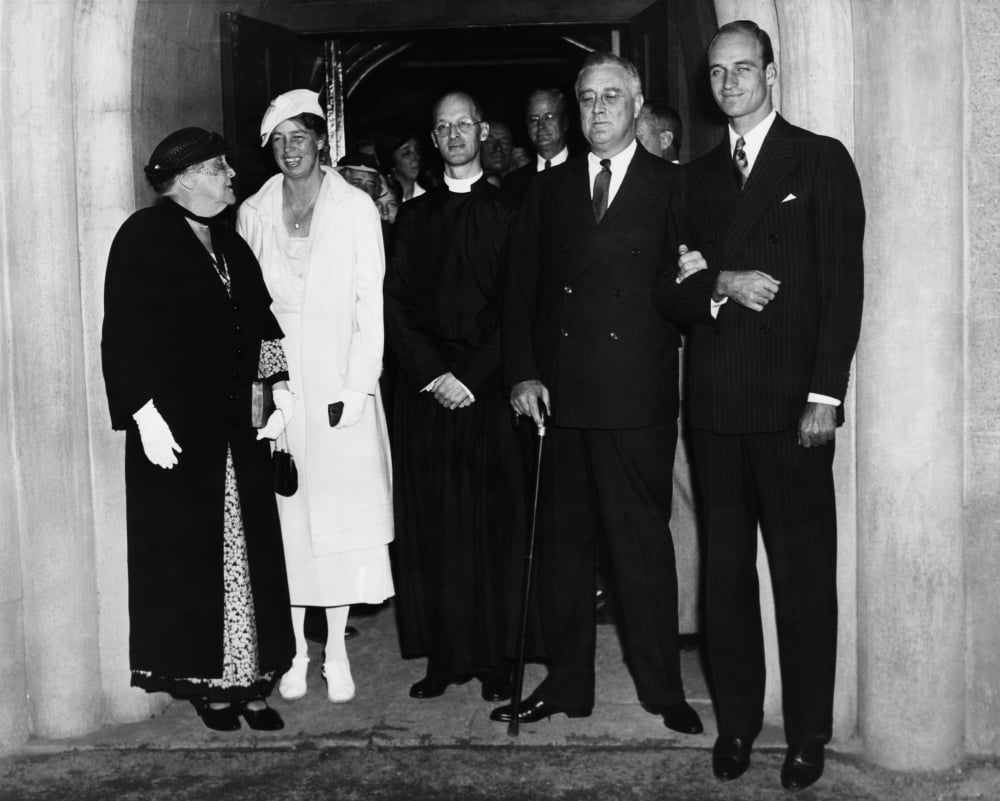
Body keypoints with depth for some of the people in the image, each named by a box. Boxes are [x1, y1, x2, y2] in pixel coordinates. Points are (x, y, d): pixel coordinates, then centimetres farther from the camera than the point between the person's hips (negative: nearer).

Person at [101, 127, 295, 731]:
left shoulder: (230, 244, 16)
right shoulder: (144, 237, -5)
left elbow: (261, 320, 15)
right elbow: (122, 335, -11)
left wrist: (280, 383, 1)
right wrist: (145, 414, -18)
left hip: (238, 431, 6)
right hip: (176, 431, -6)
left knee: (250, 551, 6)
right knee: (190, 556, 1)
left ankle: (251, 681, 14)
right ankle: (205, 681, 13)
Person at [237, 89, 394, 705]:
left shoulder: (357, 207, 1)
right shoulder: (253, 213, 8)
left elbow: (370, 303, -2)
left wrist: (356, 388, -10)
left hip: (340, 382, -2)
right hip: (275, 384, 2)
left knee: (341, 511, 0)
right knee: (286, 514, 3)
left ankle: (337, 649, 11)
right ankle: (295, 648, 14)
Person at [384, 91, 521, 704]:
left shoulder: (511, 211, 8)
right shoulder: (414, 216, 15)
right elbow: (396, 303, 7)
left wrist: (473, 374, -10)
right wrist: (433, 374, -6)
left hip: (491, 388, -2)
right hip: (427, 391, 2)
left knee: (496, 525, -1)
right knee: (433, 528, 1)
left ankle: (497, 659, 6)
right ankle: (444, 658, 9)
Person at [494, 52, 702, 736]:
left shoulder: (672, 186, 5)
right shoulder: (548, 190, 14)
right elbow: (520, 288, 9)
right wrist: (522, 372, 0)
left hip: (639, 396, -3)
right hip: (559, 395, 3)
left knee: (644, 544, 3)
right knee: (562, 543, 8)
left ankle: (662, 687, 15)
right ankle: (566, 683, 20)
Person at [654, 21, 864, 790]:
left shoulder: (821, 160, 2)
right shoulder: (698, 176, 14)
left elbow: (843, 284, -4)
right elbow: (671, 288, 10)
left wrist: (826, 394, -12)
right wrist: (719, 285, -11)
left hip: (791, 398, -4)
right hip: (716, 401, 4)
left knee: (804, 569, 2)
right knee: (726, 567, 9)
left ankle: (808, 731, 14)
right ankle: (736, 720, 20)